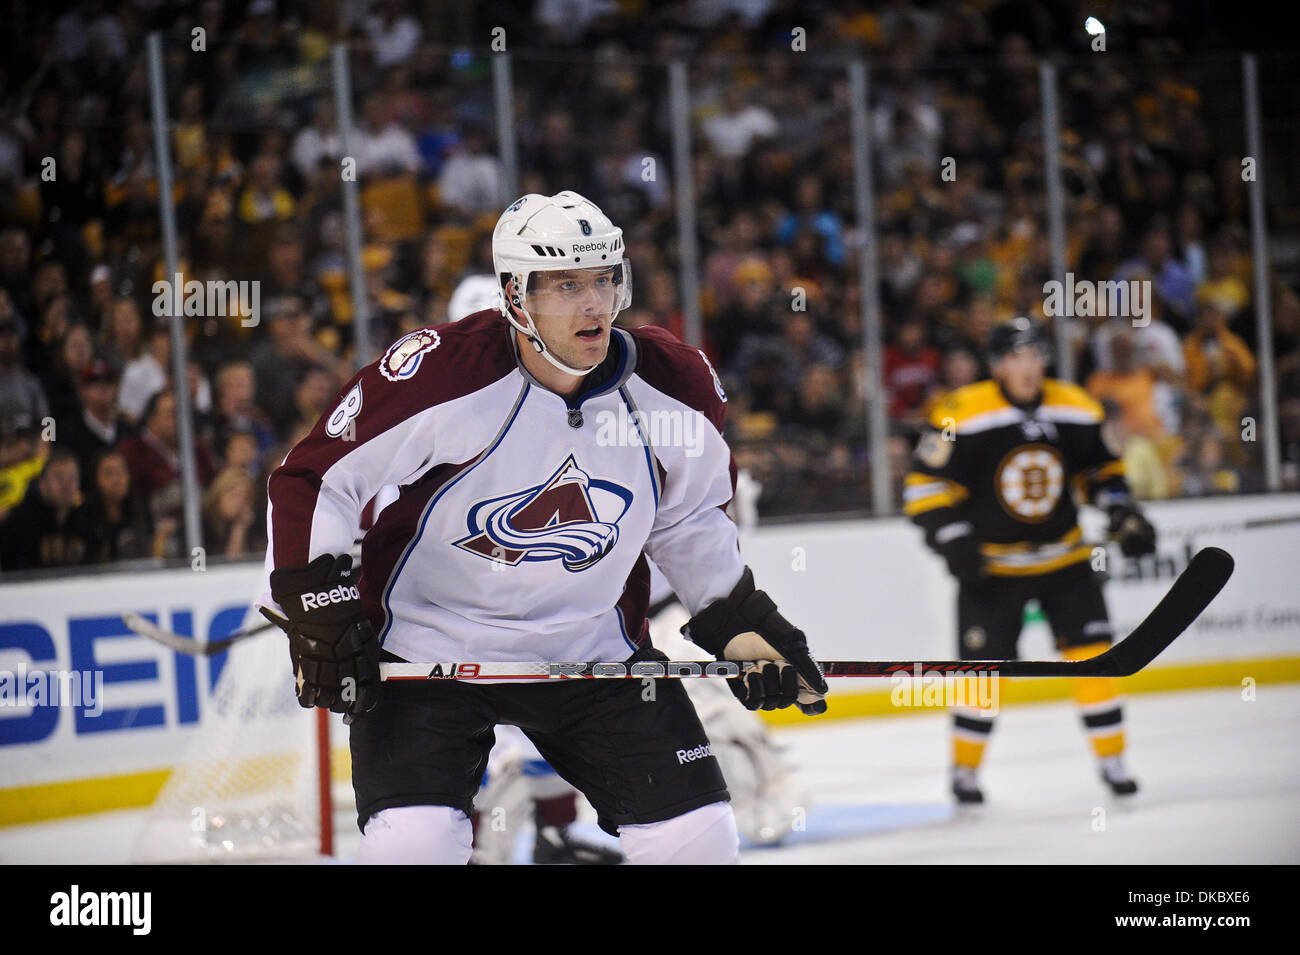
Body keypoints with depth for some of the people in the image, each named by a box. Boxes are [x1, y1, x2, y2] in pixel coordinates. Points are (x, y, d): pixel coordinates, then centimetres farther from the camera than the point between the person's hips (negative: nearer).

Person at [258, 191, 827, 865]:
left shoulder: (675, 386, -7)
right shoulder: (441, 373, -22)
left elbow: (688, 519, 13)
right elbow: (312, 477, -13)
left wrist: (744, 626, 8)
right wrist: (314, 606, -19)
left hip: (595, 648, 4)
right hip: (427, 648, -4)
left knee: (695, 834, -2)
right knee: (412, 843, -20)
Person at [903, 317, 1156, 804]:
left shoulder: (1075, 409, -2)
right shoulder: (961, 416, -17)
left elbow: (1100, 468, 14)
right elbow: (926, 487, -12)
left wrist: (1124, 516, 1)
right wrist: (955, 541, -22)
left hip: (1063, 557, 4)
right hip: (992, 563, -3)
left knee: (1092, 651, -3)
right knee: (984, 664, -5)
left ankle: (1112, 760, 9)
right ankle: (964, 769, 14)